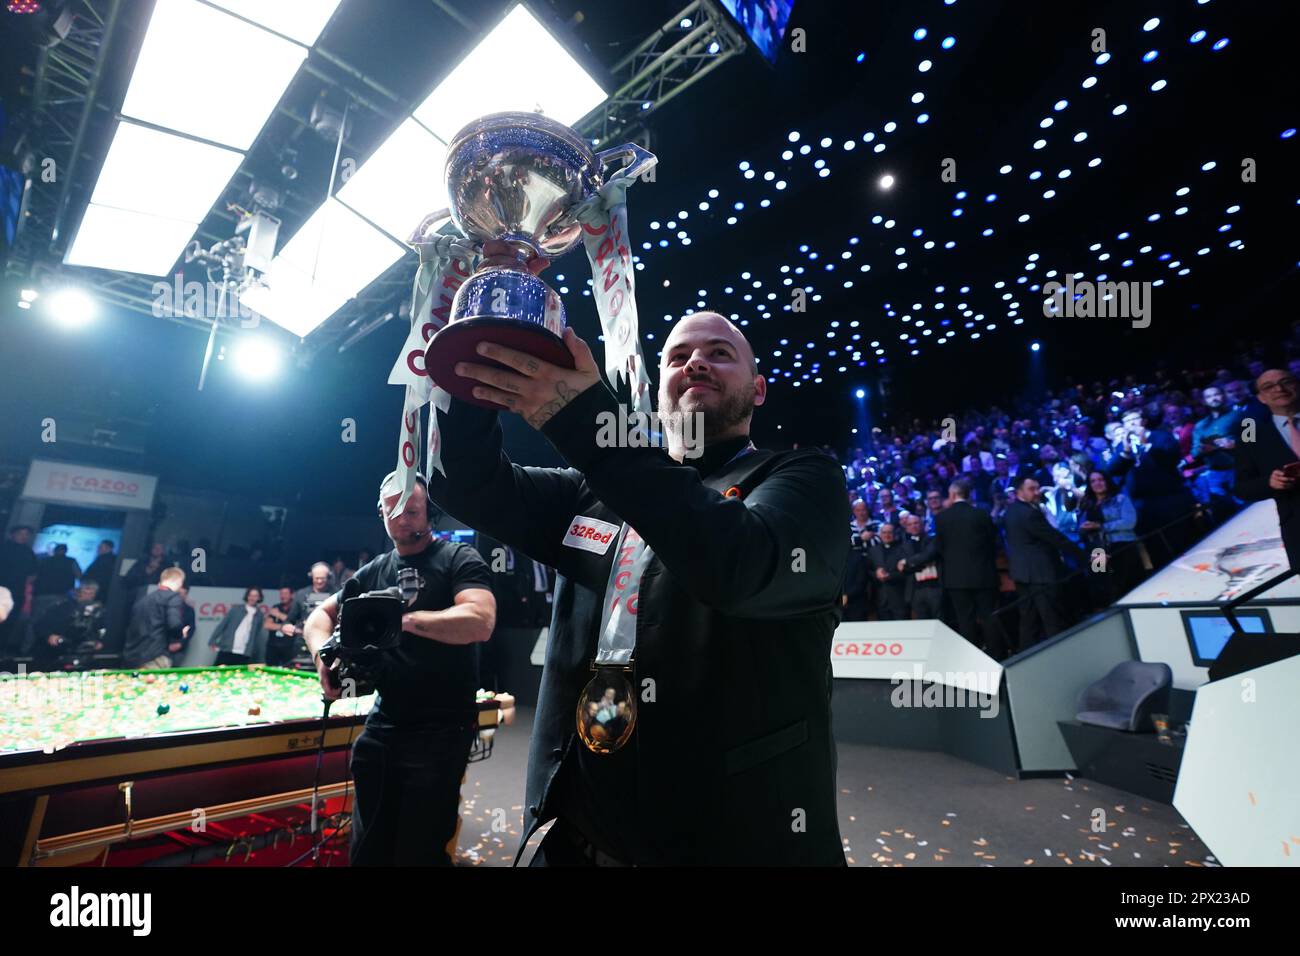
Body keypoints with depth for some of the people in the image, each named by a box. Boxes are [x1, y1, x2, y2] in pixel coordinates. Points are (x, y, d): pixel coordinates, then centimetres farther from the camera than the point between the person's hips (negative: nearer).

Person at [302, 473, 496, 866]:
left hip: (442, 729, -6)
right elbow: (320, 615, 14)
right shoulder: (373, 571, 11)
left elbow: (480, 623, -23)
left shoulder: (458, 559, -9)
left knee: (420, 851, 4)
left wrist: (407, 618, -24)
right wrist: (323, 655, -7)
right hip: (382, 724, 6)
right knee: (368, 847, 18)